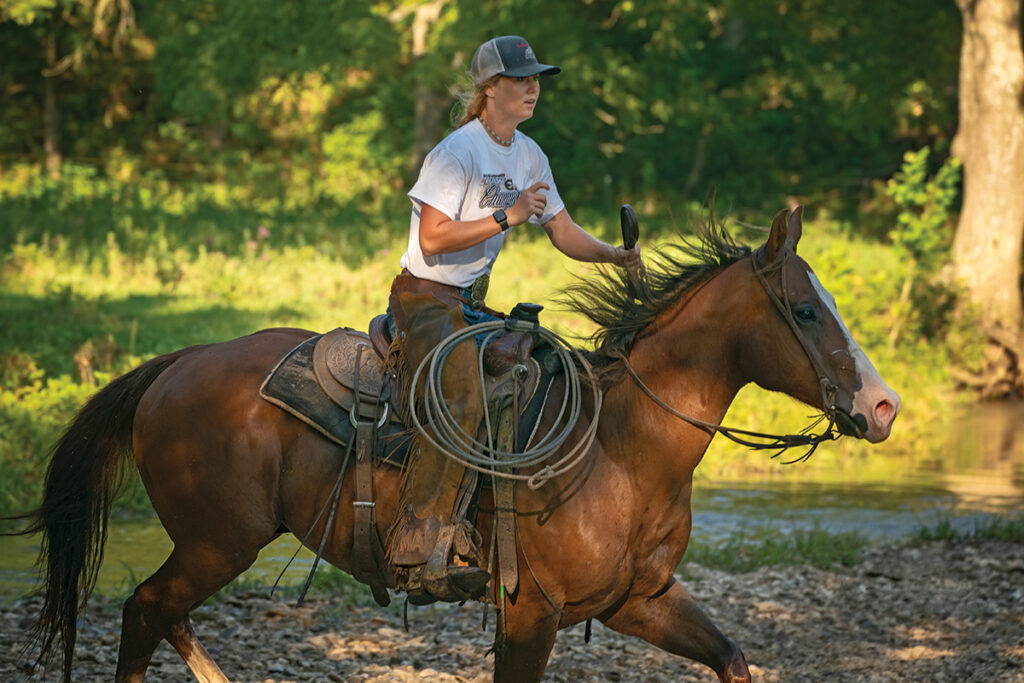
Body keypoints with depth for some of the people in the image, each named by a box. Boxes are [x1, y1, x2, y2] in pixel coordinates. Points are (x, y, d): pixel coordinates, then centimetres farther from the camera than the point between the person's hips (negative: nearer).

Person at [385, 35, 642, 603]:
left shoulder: (529, 156, 12)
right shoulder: (458, 151, -15)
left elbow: (564, 234, 13)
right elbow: (433, 238, -21)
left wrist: (615, 255, -5)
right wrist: (508, 217, -22)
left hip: (471, 303, 9)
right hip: (425, 300, -9)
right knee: (460, 401, -32)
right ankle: (423, 554, -39)